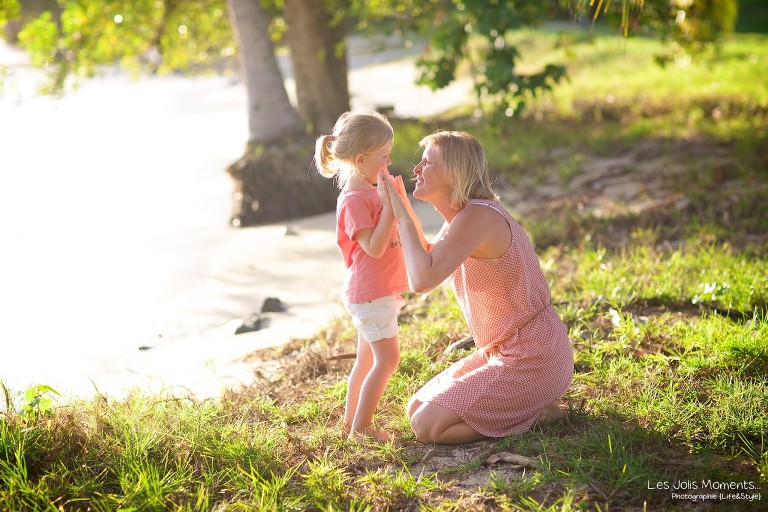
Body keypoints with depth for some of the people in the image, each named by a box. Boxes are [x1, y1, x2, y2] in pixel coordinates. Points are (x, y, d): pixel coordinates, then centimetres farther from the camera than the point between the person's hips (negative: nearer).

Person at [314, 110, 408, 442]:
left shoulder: (370, 192, 11)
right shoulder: (354, 200, -19)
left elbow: (388, 235, 20)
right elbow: (374, 247, -25)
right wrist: (390, 207, -28)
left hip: (375, 293, 10)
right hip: (370, 294, -10)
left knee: (367, 359, 17)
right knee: (387, 359, -8)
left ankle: (350, 422, 26)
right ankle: (360, 428, -1)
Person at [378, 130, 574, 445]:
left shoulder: (478, 217, -23)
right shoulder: (460, 217, 8)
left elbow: (422, 281, -33)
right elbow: (428, 262, 22)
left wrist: (403, 215, -21)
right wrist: (400, 209, 12)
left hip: (533, 359, -10)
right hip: (500, 352, 10)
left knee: (427, 426, -13)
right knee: (416, 409, 10)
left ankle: (537, 413, -3)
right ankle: (527, 401, 14)